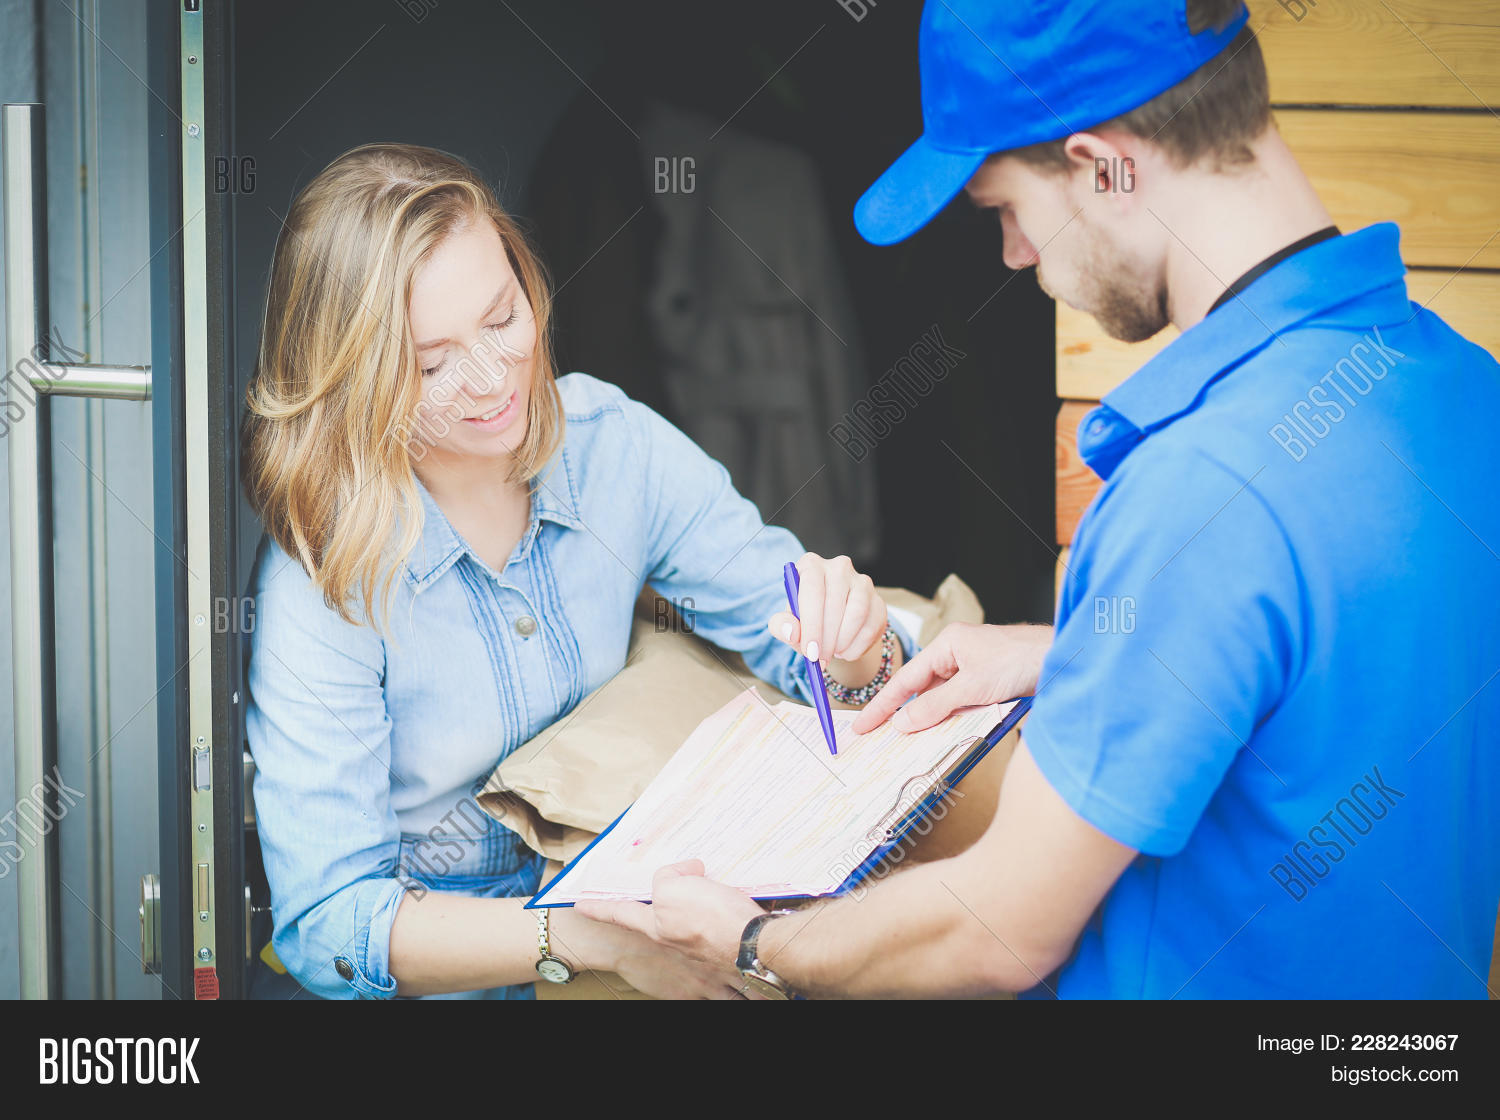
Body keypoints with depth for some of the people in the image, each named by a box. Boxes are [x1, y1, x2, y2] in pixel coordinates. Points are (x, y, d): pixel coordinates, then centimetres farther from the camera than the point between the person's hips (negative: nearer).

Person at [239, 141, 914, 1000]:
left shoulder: (608, 442, -7)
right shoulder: (322, 577, -19)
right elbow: (327, 924, -21)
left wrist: (853, 645, -26)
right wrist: (592, 937, -33)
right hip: (441, 971, -3)